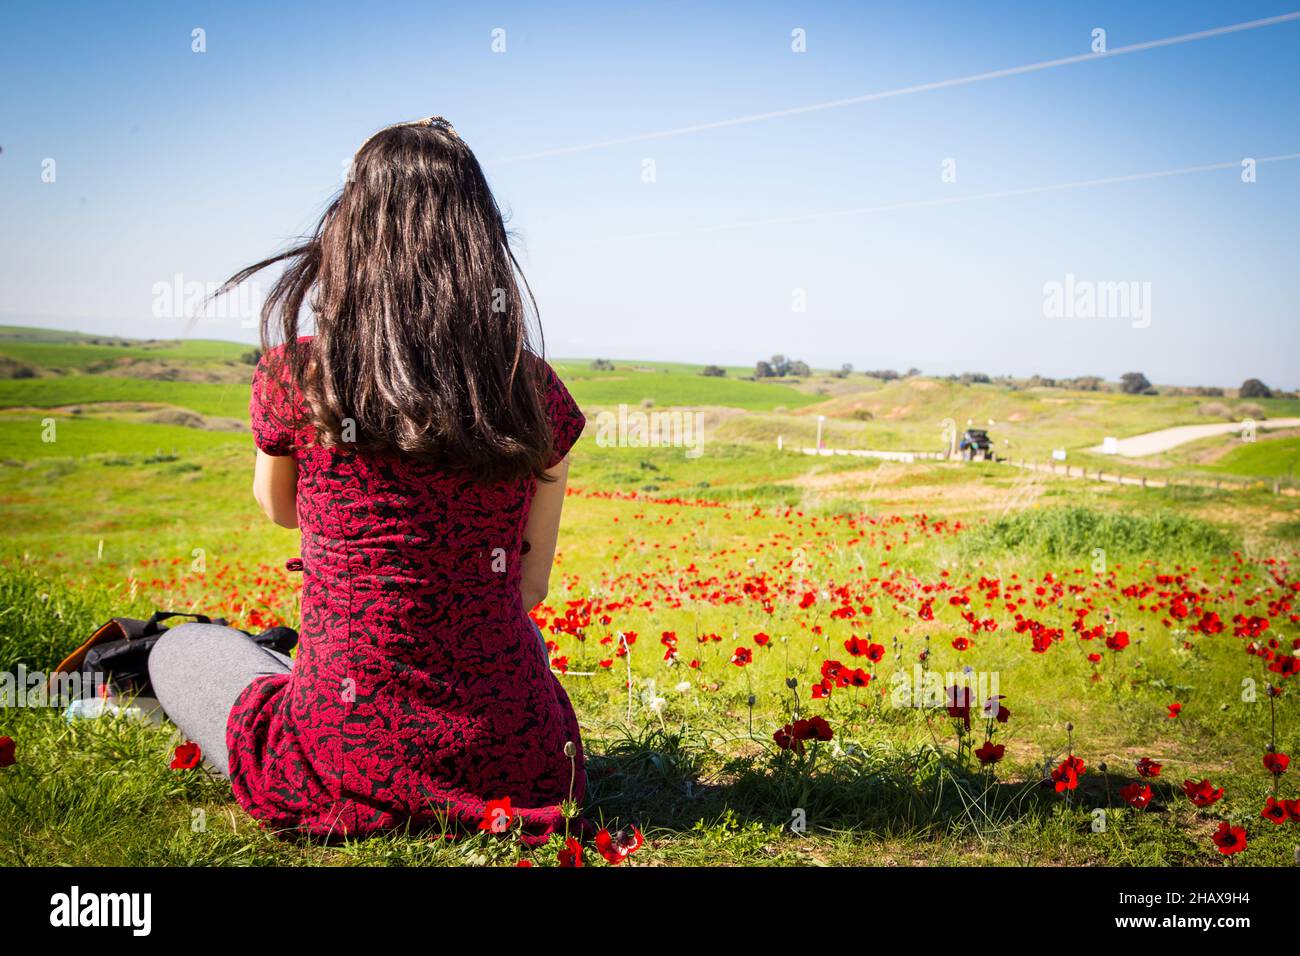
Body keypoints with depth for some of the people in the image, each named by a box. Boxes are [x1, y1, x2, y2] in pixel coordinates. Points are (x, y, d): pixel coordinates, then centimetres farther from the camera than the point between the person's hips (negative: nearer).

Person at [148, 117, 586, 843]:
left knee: (180, 649, 27)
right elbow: (528, 588, 6)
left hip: (344, 766, -2)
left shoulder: (295, 374, -10)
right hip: (516, 768, 2)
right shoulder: (539, 395, -5)